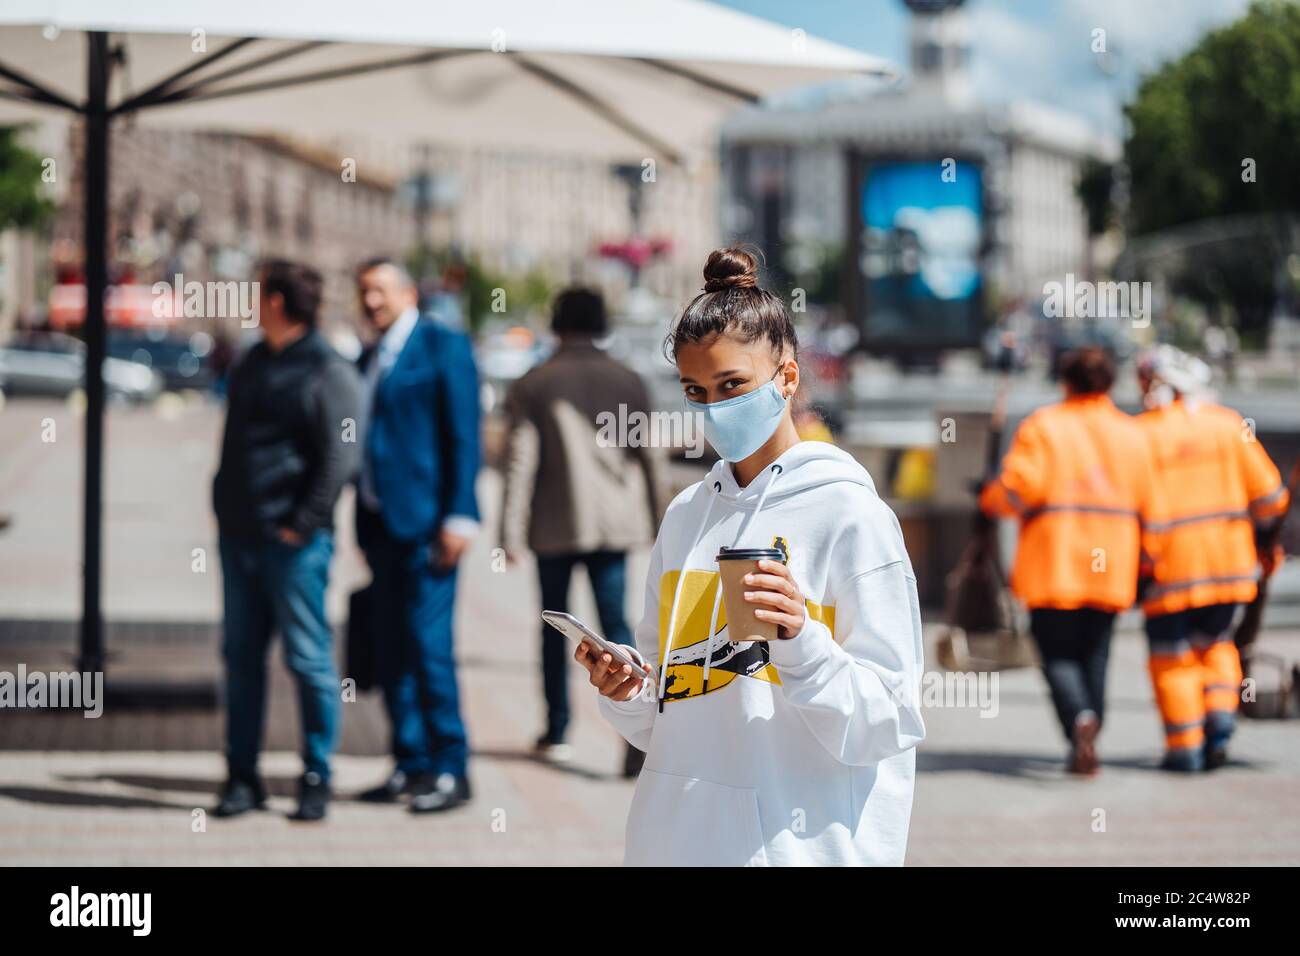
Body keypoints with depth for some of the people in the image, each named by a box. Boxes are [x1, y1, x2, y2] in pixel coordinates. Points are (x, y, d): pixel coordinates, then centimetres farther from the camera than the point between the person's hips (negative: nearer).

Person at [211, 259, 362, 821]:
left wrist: (303, 524, -16)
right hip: (239, 538, 8)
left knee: (309, 659, -2)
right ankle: (241, 777, 15)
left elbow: (340, 458, -15)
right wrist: (223, 509, 15)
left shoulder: (328, 373, -9)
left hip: (292, 544, -8)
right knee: (241, 658, 9)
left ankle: (316, 780, 5)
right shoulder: (252, 365, 15)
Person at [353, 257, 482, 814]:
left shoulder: (444, 348, -3)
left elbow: (464, 435, -9)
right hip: (378, 520, 8)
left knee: (427, 643, -11)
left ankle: (450, 771, -6)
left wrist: (459, 516, -16)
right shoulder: (367, 362, 20)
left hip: (425, 518, -8)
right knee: (389, 648, 6)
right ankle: (411, 765, 12)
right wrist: (363, 526, 17)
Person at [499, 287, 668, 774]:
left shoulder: (532, 387, -4)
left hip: (555, 525, -1)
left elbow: (520, 463, -8)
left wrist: (511, 533, -6)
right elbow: (650, 456, 5)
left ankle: (556, 733, 18)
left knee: (555, 624, 12)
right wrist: (655, 518, 16)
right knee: (614, 621, 2)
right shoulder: (628, 382, 3)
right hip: (613, 522, 2)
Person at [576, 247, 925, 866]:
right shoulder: (685, 514, 9)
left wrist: (798, 639, -25)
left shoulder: (850, 513, -8)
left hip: (796, 838, -5)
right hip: (673, 836, 5)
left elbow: (882, 726, -12)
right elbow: (656, 724, 14)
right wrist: (624, 693, -6)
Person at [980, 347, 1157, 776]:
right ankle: (1087, 749, 9)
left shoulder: (1042, 427, -3)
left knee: (1058, 652, 0)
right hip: (1110, 566, 4)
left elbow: (1018, 487, -13)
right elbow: (1148, 501, 7)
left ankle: (1080, 717, -27)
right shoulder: (1132, 434, 8)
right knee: (1093, 653, 13)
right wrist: (1145, 557, 19)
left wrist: (990, 498, 8)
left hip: (1054, 563, -3)